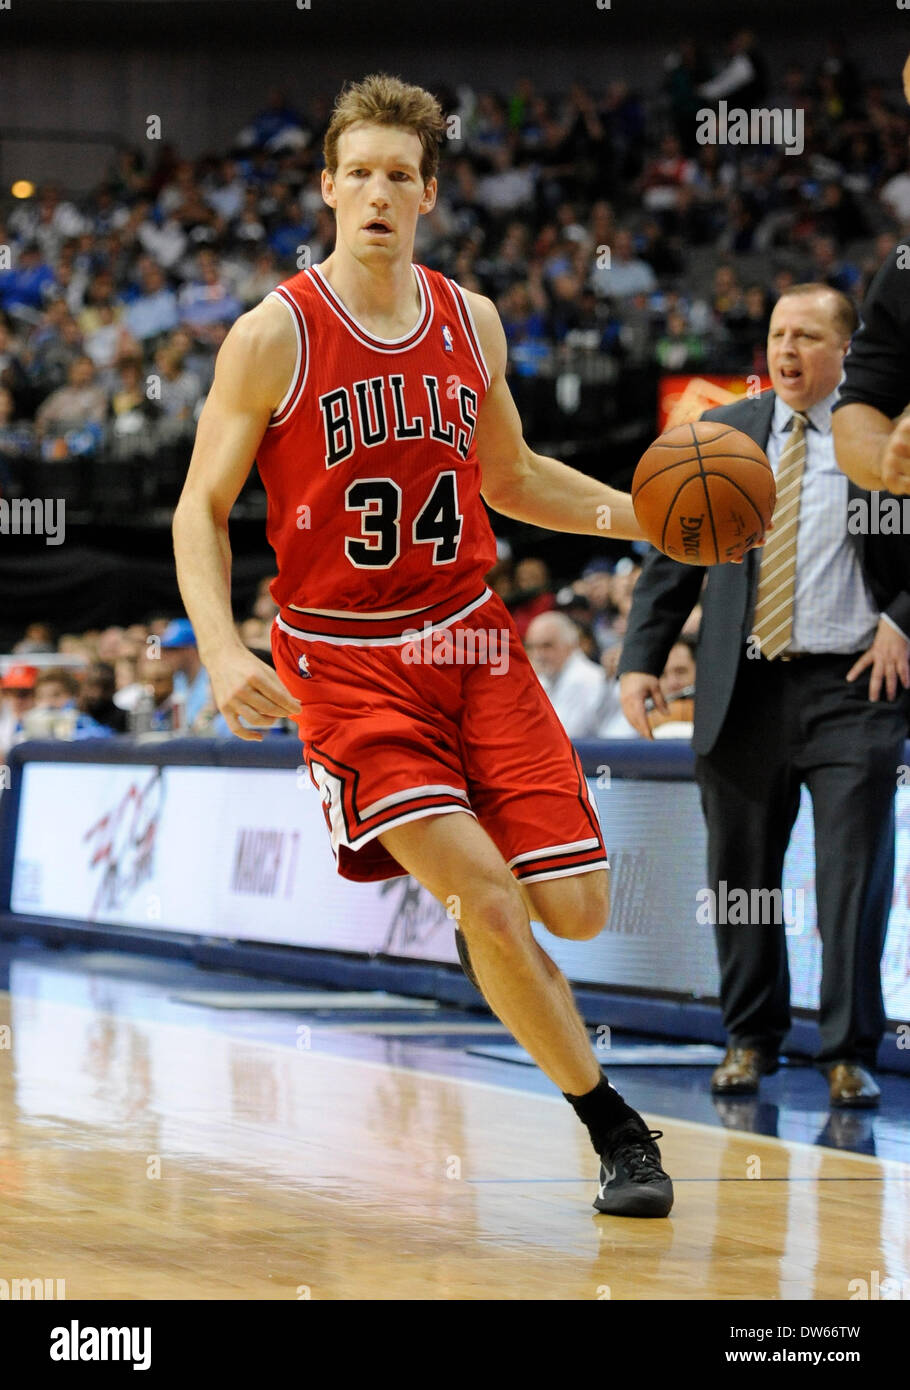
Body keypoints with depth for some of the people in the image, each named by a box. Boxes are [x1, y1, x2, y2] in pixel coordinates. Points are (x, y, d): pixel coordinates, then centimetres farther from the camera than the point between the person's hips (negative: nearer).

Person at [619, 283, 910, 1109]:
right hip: (744, 691, 3)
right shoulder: (721, 435, 11)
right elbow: (674, 556, 11)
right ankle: (751, 1039, 23)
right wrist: (642, 658, 2)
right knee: (740, 876, 8)